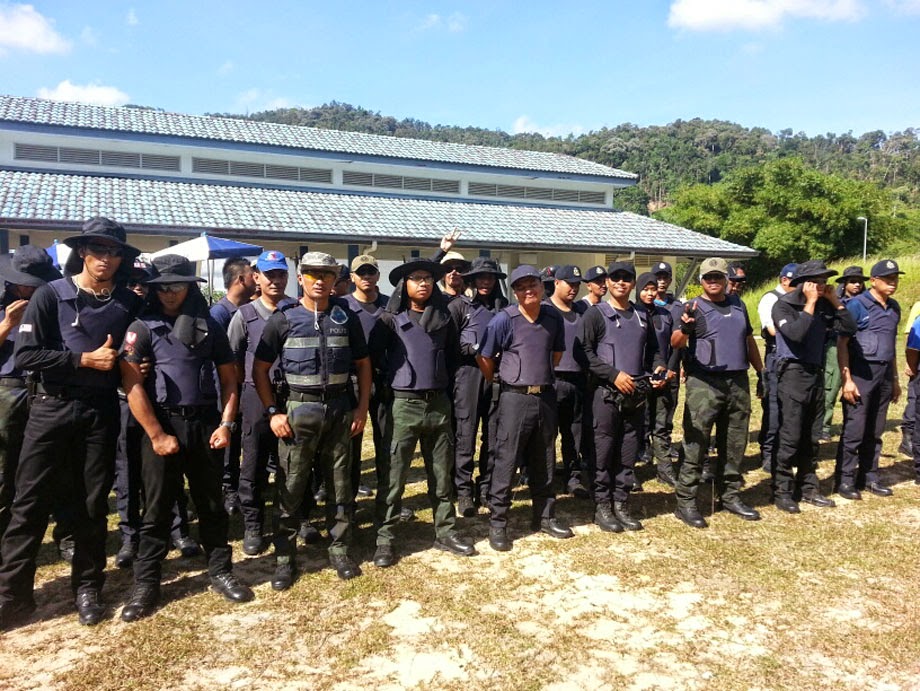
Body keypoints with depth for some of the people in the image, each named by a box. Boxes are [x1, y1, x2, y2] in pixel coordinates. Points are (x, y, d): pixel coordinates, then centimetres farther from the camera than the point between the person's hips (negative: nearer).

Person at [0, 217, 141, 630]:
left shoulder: (129, 303, 3)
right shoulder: (51, 295, -4)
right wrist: (85, 359, -15)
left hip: (101, 413, 2)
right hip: (52, 408, -2)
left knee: (93, 505, 10)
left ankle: (87, 588, 24)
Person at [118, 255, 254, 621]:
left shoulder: (209, 326, 6)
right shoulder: (142, 327, -3)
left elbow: (229, 377, 9)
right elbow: (132, 385, -8)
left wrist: (225, 423, -1)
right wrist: (157, 435, -11)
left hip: (205, 425, 3)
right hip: (162, 426, -2)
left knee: (212, 504, 11)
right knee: (157, 509, 6)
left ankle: (220, 572, 24)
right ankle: (146, 584, 18)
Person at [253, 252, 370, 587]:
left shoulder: (347, 317, 4)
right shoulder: (283, 319, -2)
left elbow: (363, 364, 11)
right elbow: (260, 369, 0)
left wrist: (362, 407, 3)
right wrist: (273, 412, -7)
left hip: (339, 409, 2)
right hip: (297, 410, -2)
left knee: (340, 484, 11)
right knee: (290, 488, 3)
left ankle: (340, 550, 25)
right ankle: (285, 558, 17)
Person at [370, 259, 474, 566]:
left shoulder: (444, 317, 9)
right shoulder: (392, 319, -2)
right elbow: (375, 353, 2)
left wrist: (444, 378, 13)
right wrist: (396, 375, 3)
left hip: (439, 403, 4)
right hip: (404, 404, -4)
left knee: (442, 472, 12)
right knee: (393, 474, -1)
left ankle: (445, 532, 24)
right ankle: (384, 538, 9)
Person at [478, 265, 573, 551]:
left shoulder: (554, 318, 4)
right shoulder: (504, 319, -11)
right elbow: (484, 358, -5)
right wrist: (497, 382, 6)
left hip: (546, 397, 5)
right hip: (515, 398, -5)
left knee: (544, 462, 15)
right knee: (506, 462, -1)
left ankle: (545, 516, 29)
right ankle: (497, 524, 9)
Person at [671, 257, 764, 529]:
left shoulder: (738, 304, 13)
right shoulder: (694, 308, -5)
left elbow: (749, 340, 23)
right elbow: (675, 343, -20)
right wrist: (684, 328, -42)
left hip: (738, 383, 6)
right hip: (704, 384, -6)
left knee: (734, 444, 14)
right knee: (696, 444, -5)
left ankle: (730, 496, 26)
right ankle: (686, 502, 1)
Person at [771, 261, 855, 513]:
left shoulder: (823, 306, 9)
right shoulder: (784, 305, -7)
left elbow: (849, 329, 7)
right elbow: (796, 333, -23)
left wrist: (835, 302, 0)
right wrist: (810, 304, -14)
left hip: (816, 375, 6)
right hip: (792, 374, -6)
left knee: (811, 438, 13)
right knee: (789, 437, -6)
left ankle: (807, 488, 24)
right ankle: (782, 491, 4)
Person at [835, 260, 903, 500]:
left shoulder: (894, 307, 14)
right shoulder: (857, 305, -6)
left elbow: (891, 344, 21)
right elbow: (842, 343, -10)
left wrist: (895, 379, 19)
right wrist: (846, 379, -16)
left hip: (884, 373, 6)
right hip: (861, 372, -6)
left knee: (875, 430, 11)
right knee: (854, 428, -4)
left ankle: (869, 476, 20)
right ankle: (845, 479, 4)